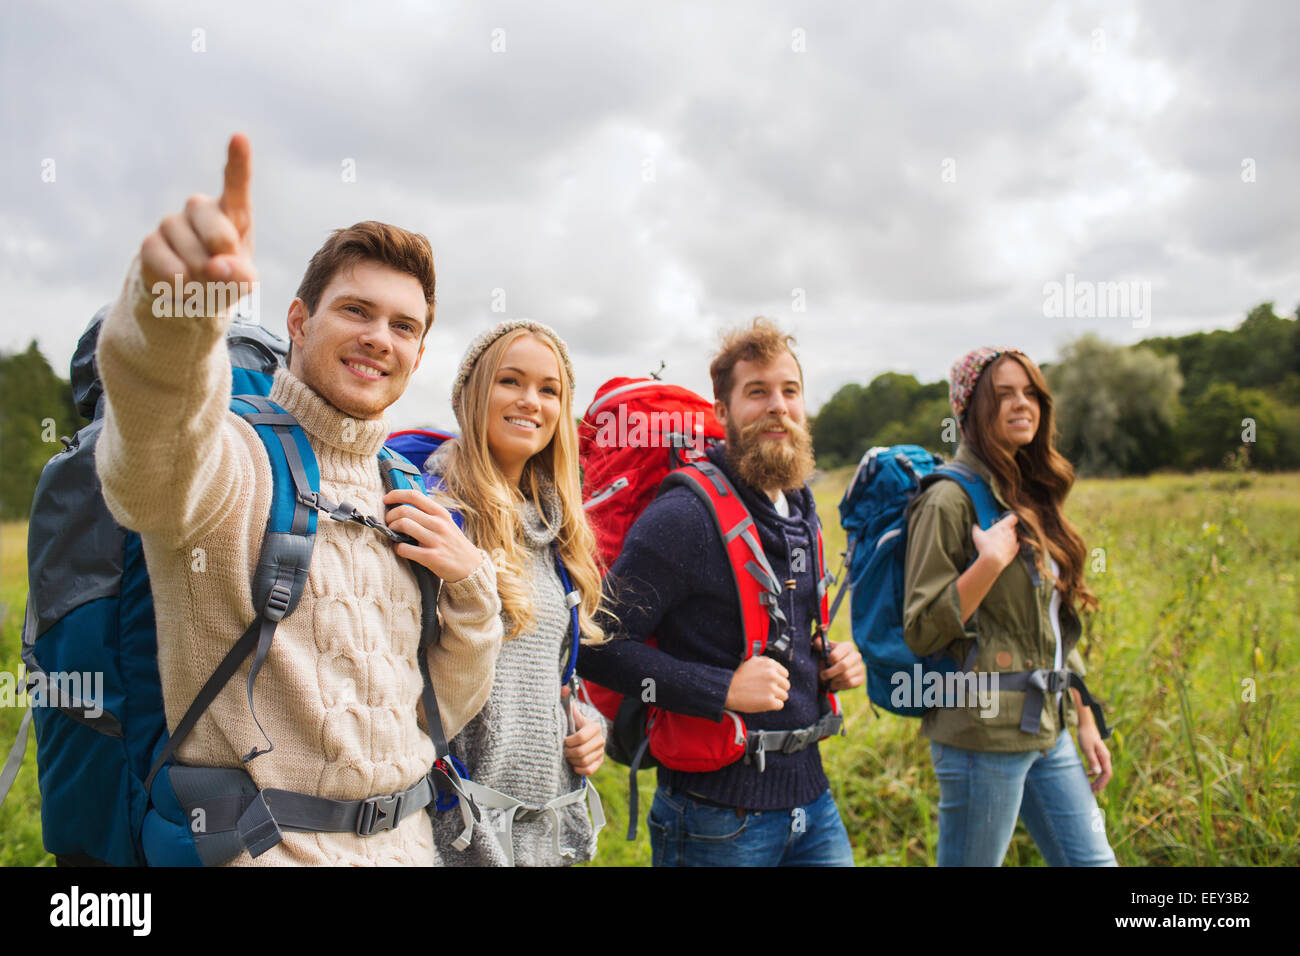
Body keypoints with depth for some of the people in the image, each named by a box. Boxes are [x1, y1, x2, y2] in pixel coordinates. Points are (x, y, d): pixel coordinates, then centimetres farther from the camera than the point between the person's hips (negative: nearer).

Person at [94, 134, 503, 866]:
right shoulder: (236, 457, -10)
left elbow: (447, 712, 9)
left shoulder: (408, 499, 7)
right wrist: (177, 311, -55)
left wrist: (472, 585, -7)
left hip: (407, 839, 6)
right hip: (261, 841, -5)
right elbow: (154, 465, -37)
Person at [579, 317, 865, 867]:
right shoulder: (686, 517, -17)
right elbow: (597, 647, -20)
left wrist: (832, 664, 3)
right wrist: (723, 690, -24)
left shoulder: (802, 513, 9)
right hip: (719, 817, -7)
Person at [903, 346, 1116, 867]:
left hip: (1047, 728, 8)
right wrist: (991, 562, -23)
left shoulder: (1031, 497, 11)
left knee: (1093, 859, 11)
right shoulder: (951, 500, -13)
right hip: (982, 732, -8)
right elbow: (921, 632, -15)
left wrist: (1085, 720, 16)